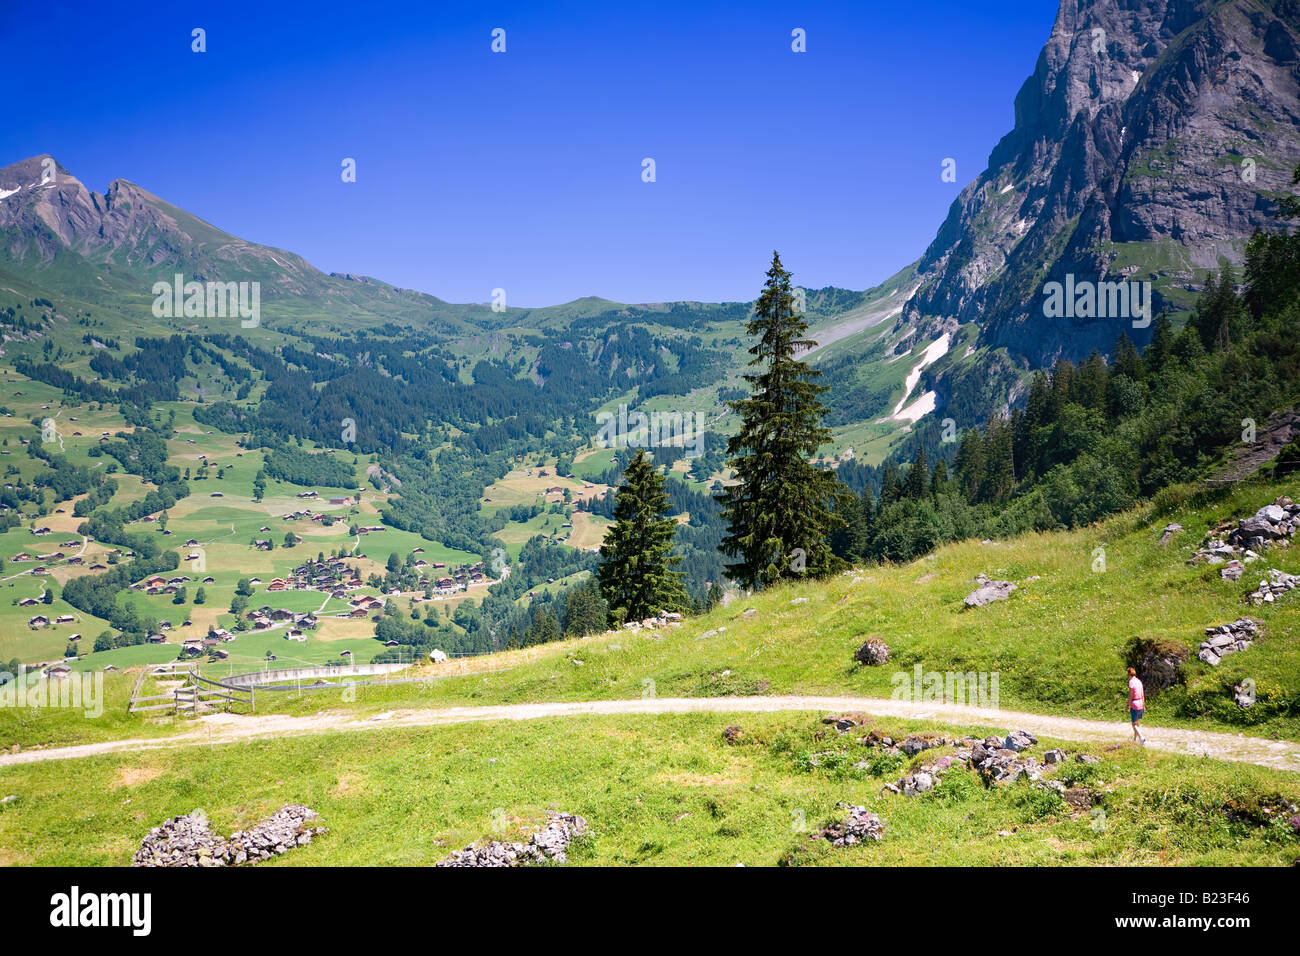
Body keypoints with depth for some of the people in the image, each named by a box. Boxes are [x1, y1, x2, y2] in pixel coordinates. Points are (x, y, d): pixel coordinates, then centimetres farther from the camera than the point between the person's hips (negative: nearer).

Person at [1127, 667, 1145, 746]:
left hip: (1134, 704, -7)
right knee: (1137, 722, 21)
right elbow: (1142, 695, 11)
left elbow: (1130, 696, -15)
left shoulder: (1131, 682, -14)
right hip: (1140, 703, 7)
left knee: (1134, 724, -2)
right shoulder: (1139, 681, 7)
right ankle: (1135, 738, 34)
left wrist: (1128, 707, -9)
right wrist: (1144, 706, 17)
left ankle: (1141, 738, -21)